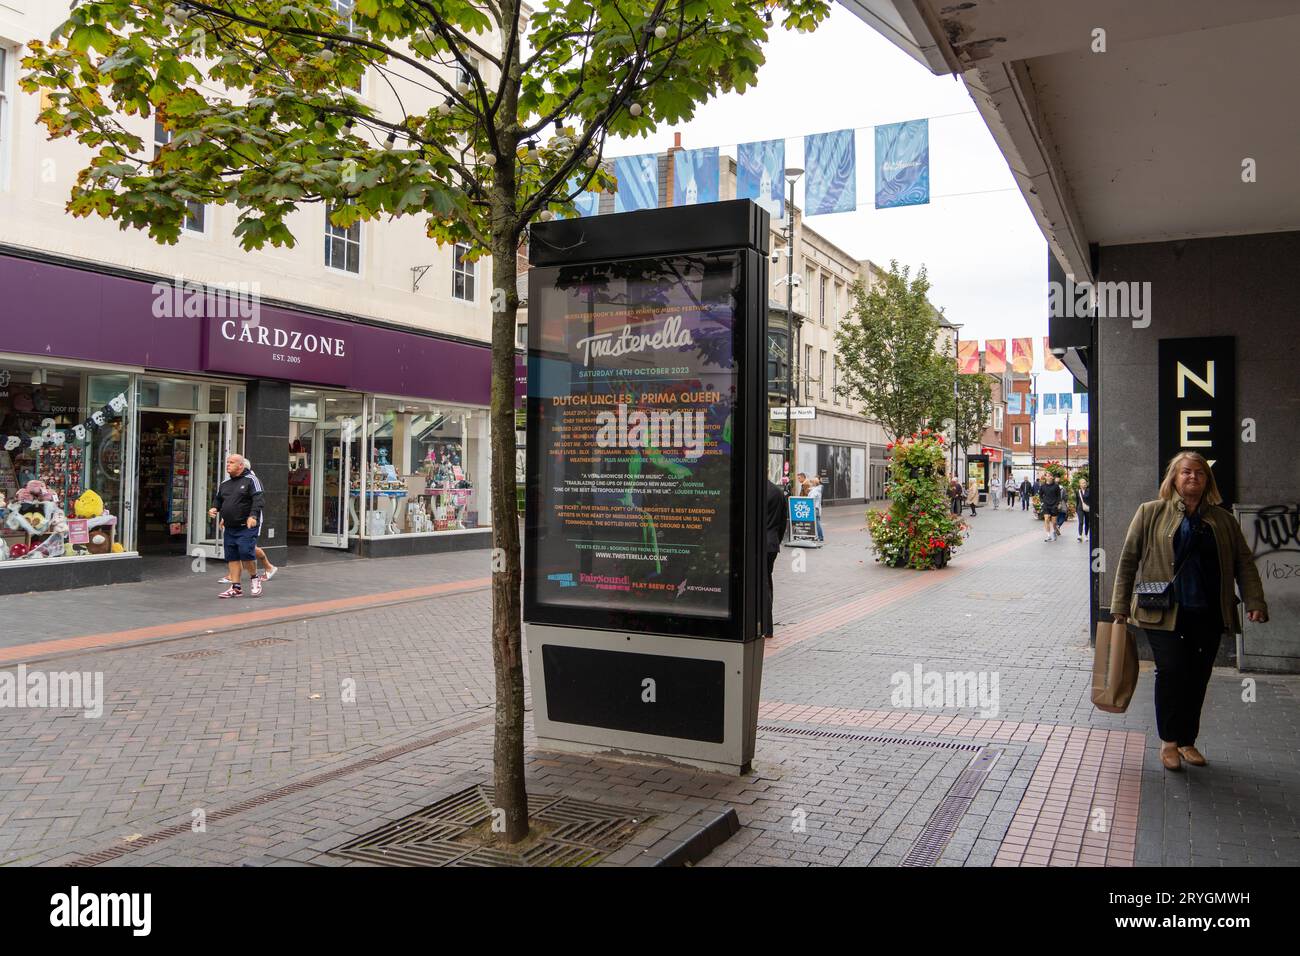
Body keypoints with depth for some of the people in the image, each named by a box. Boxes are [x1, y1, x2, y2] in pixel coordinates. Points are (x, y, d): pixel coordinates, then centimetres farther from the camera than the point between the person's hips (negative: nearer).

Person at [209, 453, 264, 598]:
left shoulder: (250, 480, -4)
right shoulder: (224, 484, 17)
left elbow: (258, 499, -13)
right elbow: (218, 499, 26)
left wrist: (253, 516, -26)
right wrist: (214, 508, 3)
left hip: (246, 527, -7)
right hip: (230, 528, 7)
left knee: (246, 553, -15)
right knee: (232, 558, 6)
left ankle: (255, 578, 8)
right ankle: (236, 588, 11)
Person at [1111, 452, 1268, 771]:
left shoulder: (1224, 520, 13)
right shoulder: (1151, 513, 5)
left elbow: (1244, 563, 11)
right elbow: (1128, 559, 4)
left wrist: (1255, 603, -3)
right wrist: (1120, 606, 0)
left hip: (1208, 616, 3)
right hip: (1164, 613, -3)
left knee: (1198, 678, 7)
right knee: (1172, 671, -12)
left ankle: (1187, 741, 24)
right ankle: (1168, 741, 5)